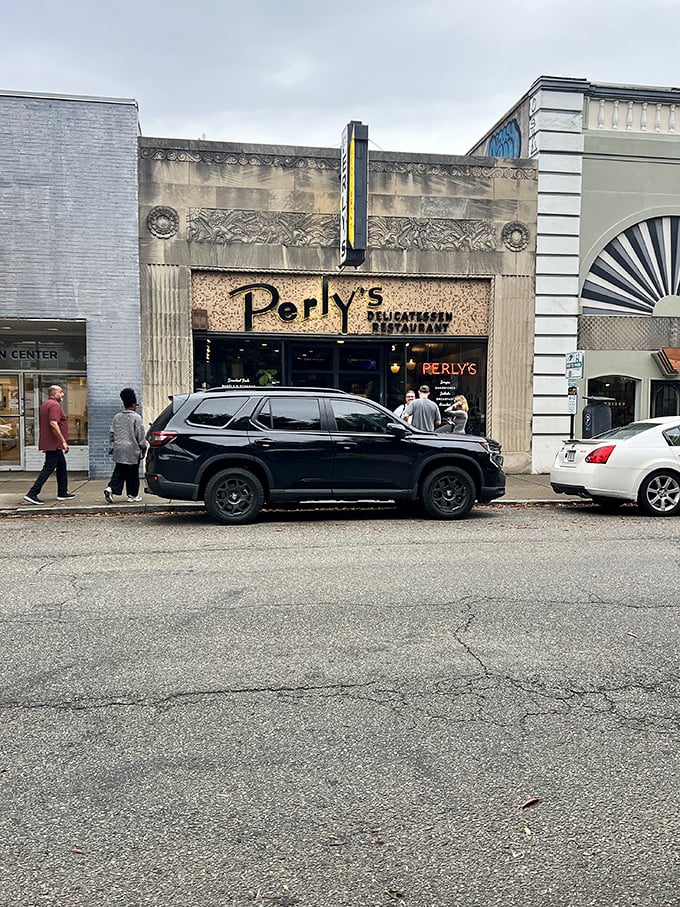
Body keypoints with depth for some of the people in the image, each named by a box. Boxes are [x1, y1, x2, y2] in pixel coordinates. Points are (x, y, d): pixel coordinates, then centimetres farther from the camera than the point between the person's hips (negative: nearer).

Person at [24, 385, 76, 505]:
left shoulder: (45, 405, 17)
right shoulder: (54, 405, -14)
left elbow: (44, 424, 22)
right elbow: (53, 424, -25)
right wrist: (64, 441, -23)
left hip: (50, 444, 10)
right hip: (54, 444, -10)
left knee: (62, 466, 17)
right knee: (48, 468, -8)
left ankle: (63, 493, 21)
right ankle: (32, 494, -10)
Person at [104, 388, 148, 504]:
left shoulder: (117, 417, 8)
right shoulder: (136, 417, -8)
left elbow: (112, 434, 12)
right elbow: (140, 435, -8)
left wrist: (114, 445, 23)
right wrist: (143, 449, 2)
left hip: (119, 450, 5)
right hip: (132, 451, -5)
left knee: (119, 472, 9)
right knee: (132, 474, 4)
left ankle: (110, 488, -9)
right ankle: (132, 495, 9)